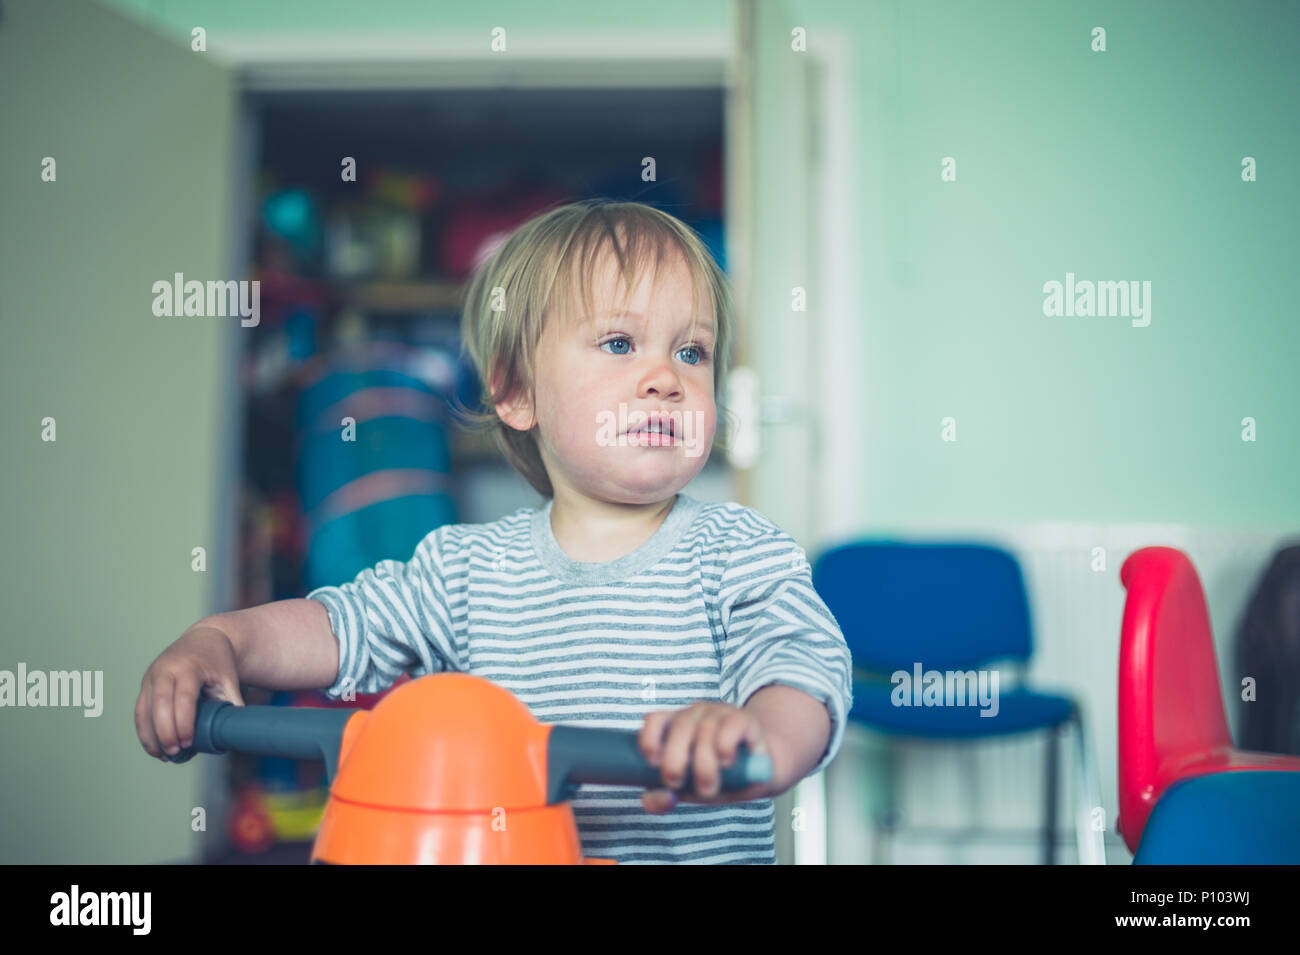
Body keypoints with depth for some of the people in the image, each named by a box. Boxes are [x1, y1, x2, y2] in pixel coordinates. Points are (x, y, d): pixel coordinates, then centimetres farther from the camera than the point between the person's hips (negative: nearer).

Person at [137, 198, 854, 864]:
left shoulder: (740, 555, -4)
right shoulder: (466, 569, 5)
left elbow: (806, 667, -17)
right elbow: (340, 628, 11)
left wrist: (757, 745, -39)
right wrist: (217, 639, -7)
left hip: (706, 851, -1)